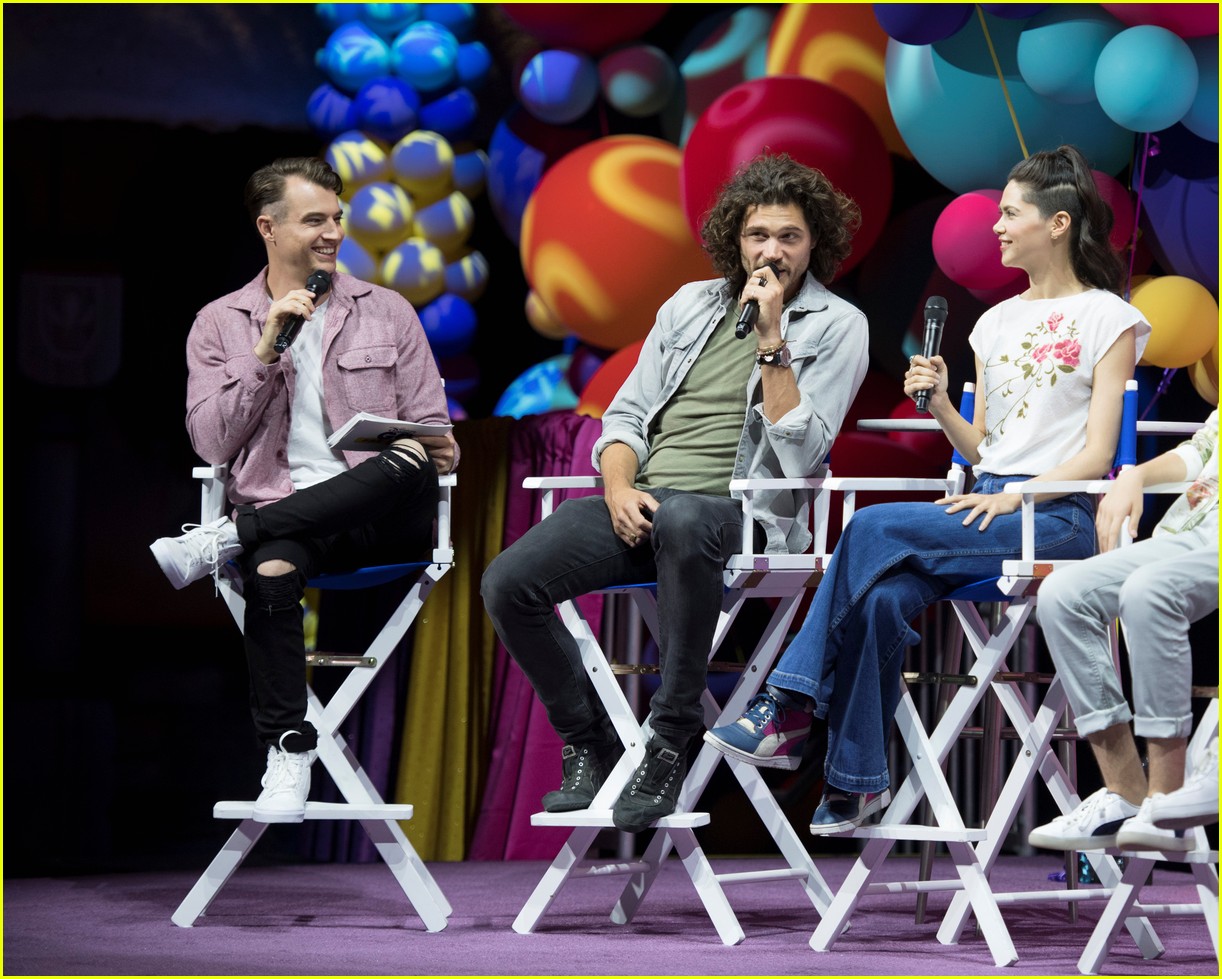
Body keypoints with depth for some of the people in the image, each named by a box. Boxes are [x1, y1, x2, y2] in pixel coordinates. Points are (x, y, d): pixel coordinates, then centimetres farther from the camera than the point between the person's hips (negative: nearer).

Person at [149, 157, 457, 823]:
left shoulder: (387, 312, 17)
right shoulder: (220, 324, 15)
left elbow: (431, 433, 15)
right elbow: (212, 444, 4)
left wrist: (434, 450, -10)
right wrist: (265, 352, -5)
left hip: (380, 514, 1)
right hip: (281, 519, -1)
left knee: (408, 469, -37)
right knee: (272, 570, -39)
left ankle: (226, 538, -31)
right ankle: (287, 754, -30)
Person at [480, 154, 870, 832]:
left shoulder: (837, 326, 4)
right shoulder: (691, 305, 20)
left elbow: (799, 451, -8)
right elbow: (627, 413, 19)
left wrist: (772, 340, -12)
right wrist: (619, 486, -2)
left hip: (741, 510, -5)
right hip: (641, 502, 5)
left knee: (681, 522, -44)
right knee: (507, 583, -19)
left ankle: (671, 744, -31)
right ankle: (590, 746, -1)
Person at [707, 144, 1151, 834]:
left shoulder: (1108, 319, 2)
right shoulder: (997, 323, 22)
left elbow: (1096, 455, -6)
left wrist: (1012, 497, -19)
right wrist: (941, 406, 2)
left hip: (1058, 517, -6)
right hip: (985, 506, 6)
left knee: (873, 528, -27)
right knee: (884, 597, -28)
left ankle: (791, 711, -22)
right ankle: (858, 779, -26)